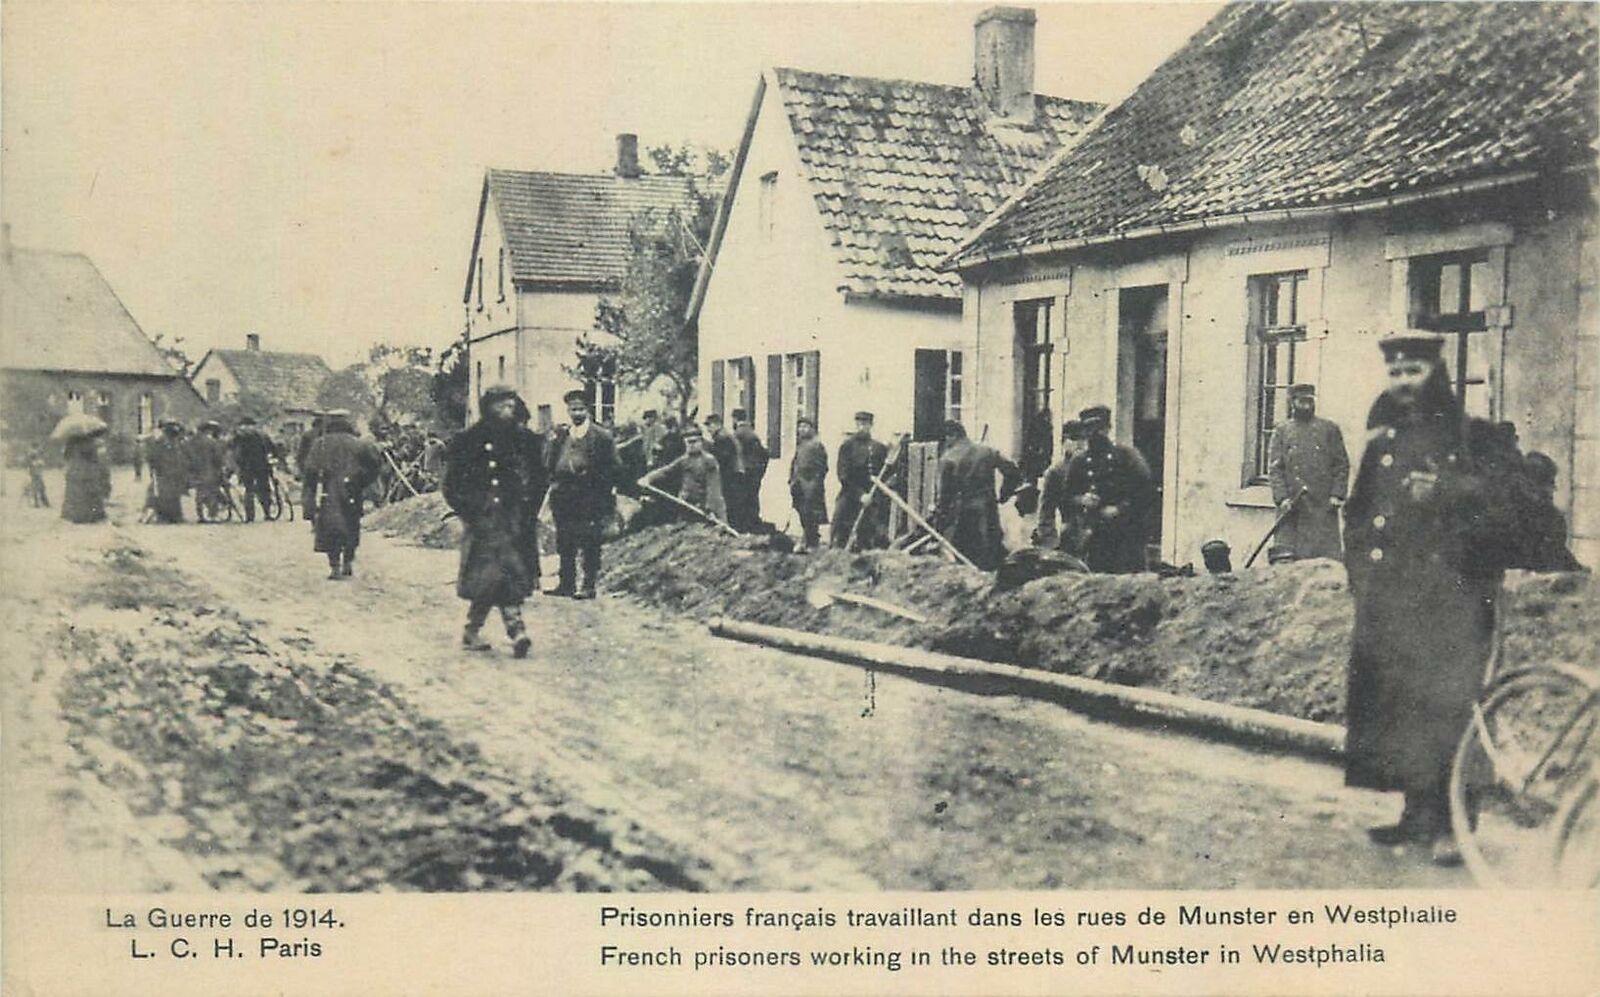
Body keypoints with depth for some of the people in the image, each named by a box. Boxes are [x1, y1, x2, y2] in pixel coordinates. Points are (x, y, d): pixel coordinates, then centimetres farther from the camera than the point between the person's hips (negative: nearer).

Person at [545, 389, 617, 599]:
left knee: (590, 546, -4)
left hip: (590, 502, -5)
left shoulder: (602, 437, -1)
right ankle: (566, 583, 15)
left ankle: (589, 585, 1)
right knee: (565, 544, 8)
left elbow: (611, 470, -2)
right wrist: (555, 482, -1)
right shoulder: (560, 436, 14)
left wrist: (589, 477, -11)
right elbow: (549, 465, 17)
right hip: (564, 500, 5)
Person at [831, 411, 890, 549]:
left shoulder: (880, 448, 10)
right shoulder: (848, 445, 1)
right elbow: (843, 476, -5)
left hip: (875, 500, 3)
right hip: (850, 498, -3)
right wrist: (860, 495, -12)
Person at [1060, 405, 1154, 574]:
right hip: (1094, 533, 3)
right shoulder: (1078, 463, 14)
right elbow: (1068, 495, 18)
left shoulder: (1126, 455, 3)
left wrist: (1120, 509, -12)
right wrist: (1082, 500, -4)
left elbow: (1146, 492, -3)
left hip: (1126, 534, -3)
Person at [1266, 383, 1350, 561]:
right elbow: (1274, 468, 5)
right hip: (1291, 507, 0)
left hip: (1323, 506, 0)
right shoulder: (1281, 430, 11)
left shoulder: (1330, 429, 12)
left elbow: (1342, 465, 9)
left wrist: (1337, 495, -3)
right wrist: (1281, 498, -8)